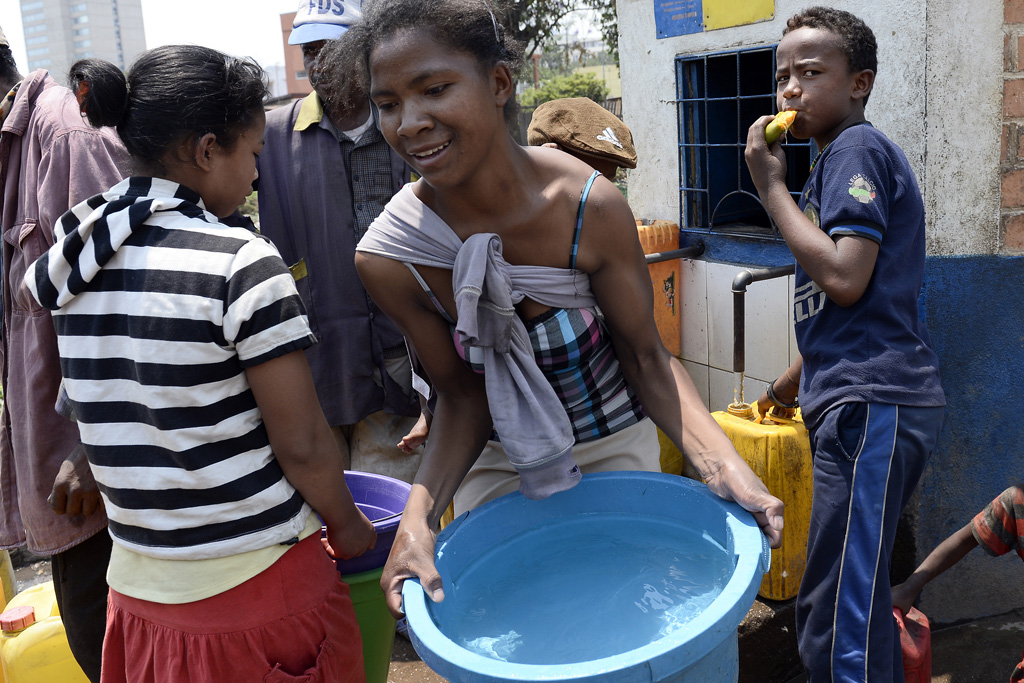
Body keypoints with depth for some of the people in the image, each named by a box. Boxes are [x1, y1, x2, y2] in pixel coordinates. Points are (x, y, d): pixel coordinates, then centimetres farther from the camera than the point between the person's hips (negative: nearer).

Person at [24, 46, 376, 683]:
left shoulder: (69, 259, 0)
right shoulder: (242, 262, -19)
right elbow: (303, 444, -15)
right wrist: (348, 526, 0)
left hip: (138, 583, 6)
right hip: (256, 583, -6)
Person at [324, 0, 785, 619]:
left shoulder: (590, 205, -27)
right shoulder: (388, 256, -22)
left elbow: (645, 356, -17)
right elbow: (461, 397, -12)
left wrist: (720, 462, -32)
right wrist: (421, 513, -27)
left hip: (615, 448, -1)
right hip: (498, 462, 1)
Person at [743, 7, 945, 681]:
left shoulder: (857, 148, -7)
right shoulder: (843, 156, 24)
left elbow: (843, 279, -20)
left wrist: (772, 187, -11)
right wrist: (795, 380, 33)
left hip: (872, 404, -11)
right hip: (864, 399, 11)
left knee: (836, 619, -10)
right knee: (856, 595, 20)